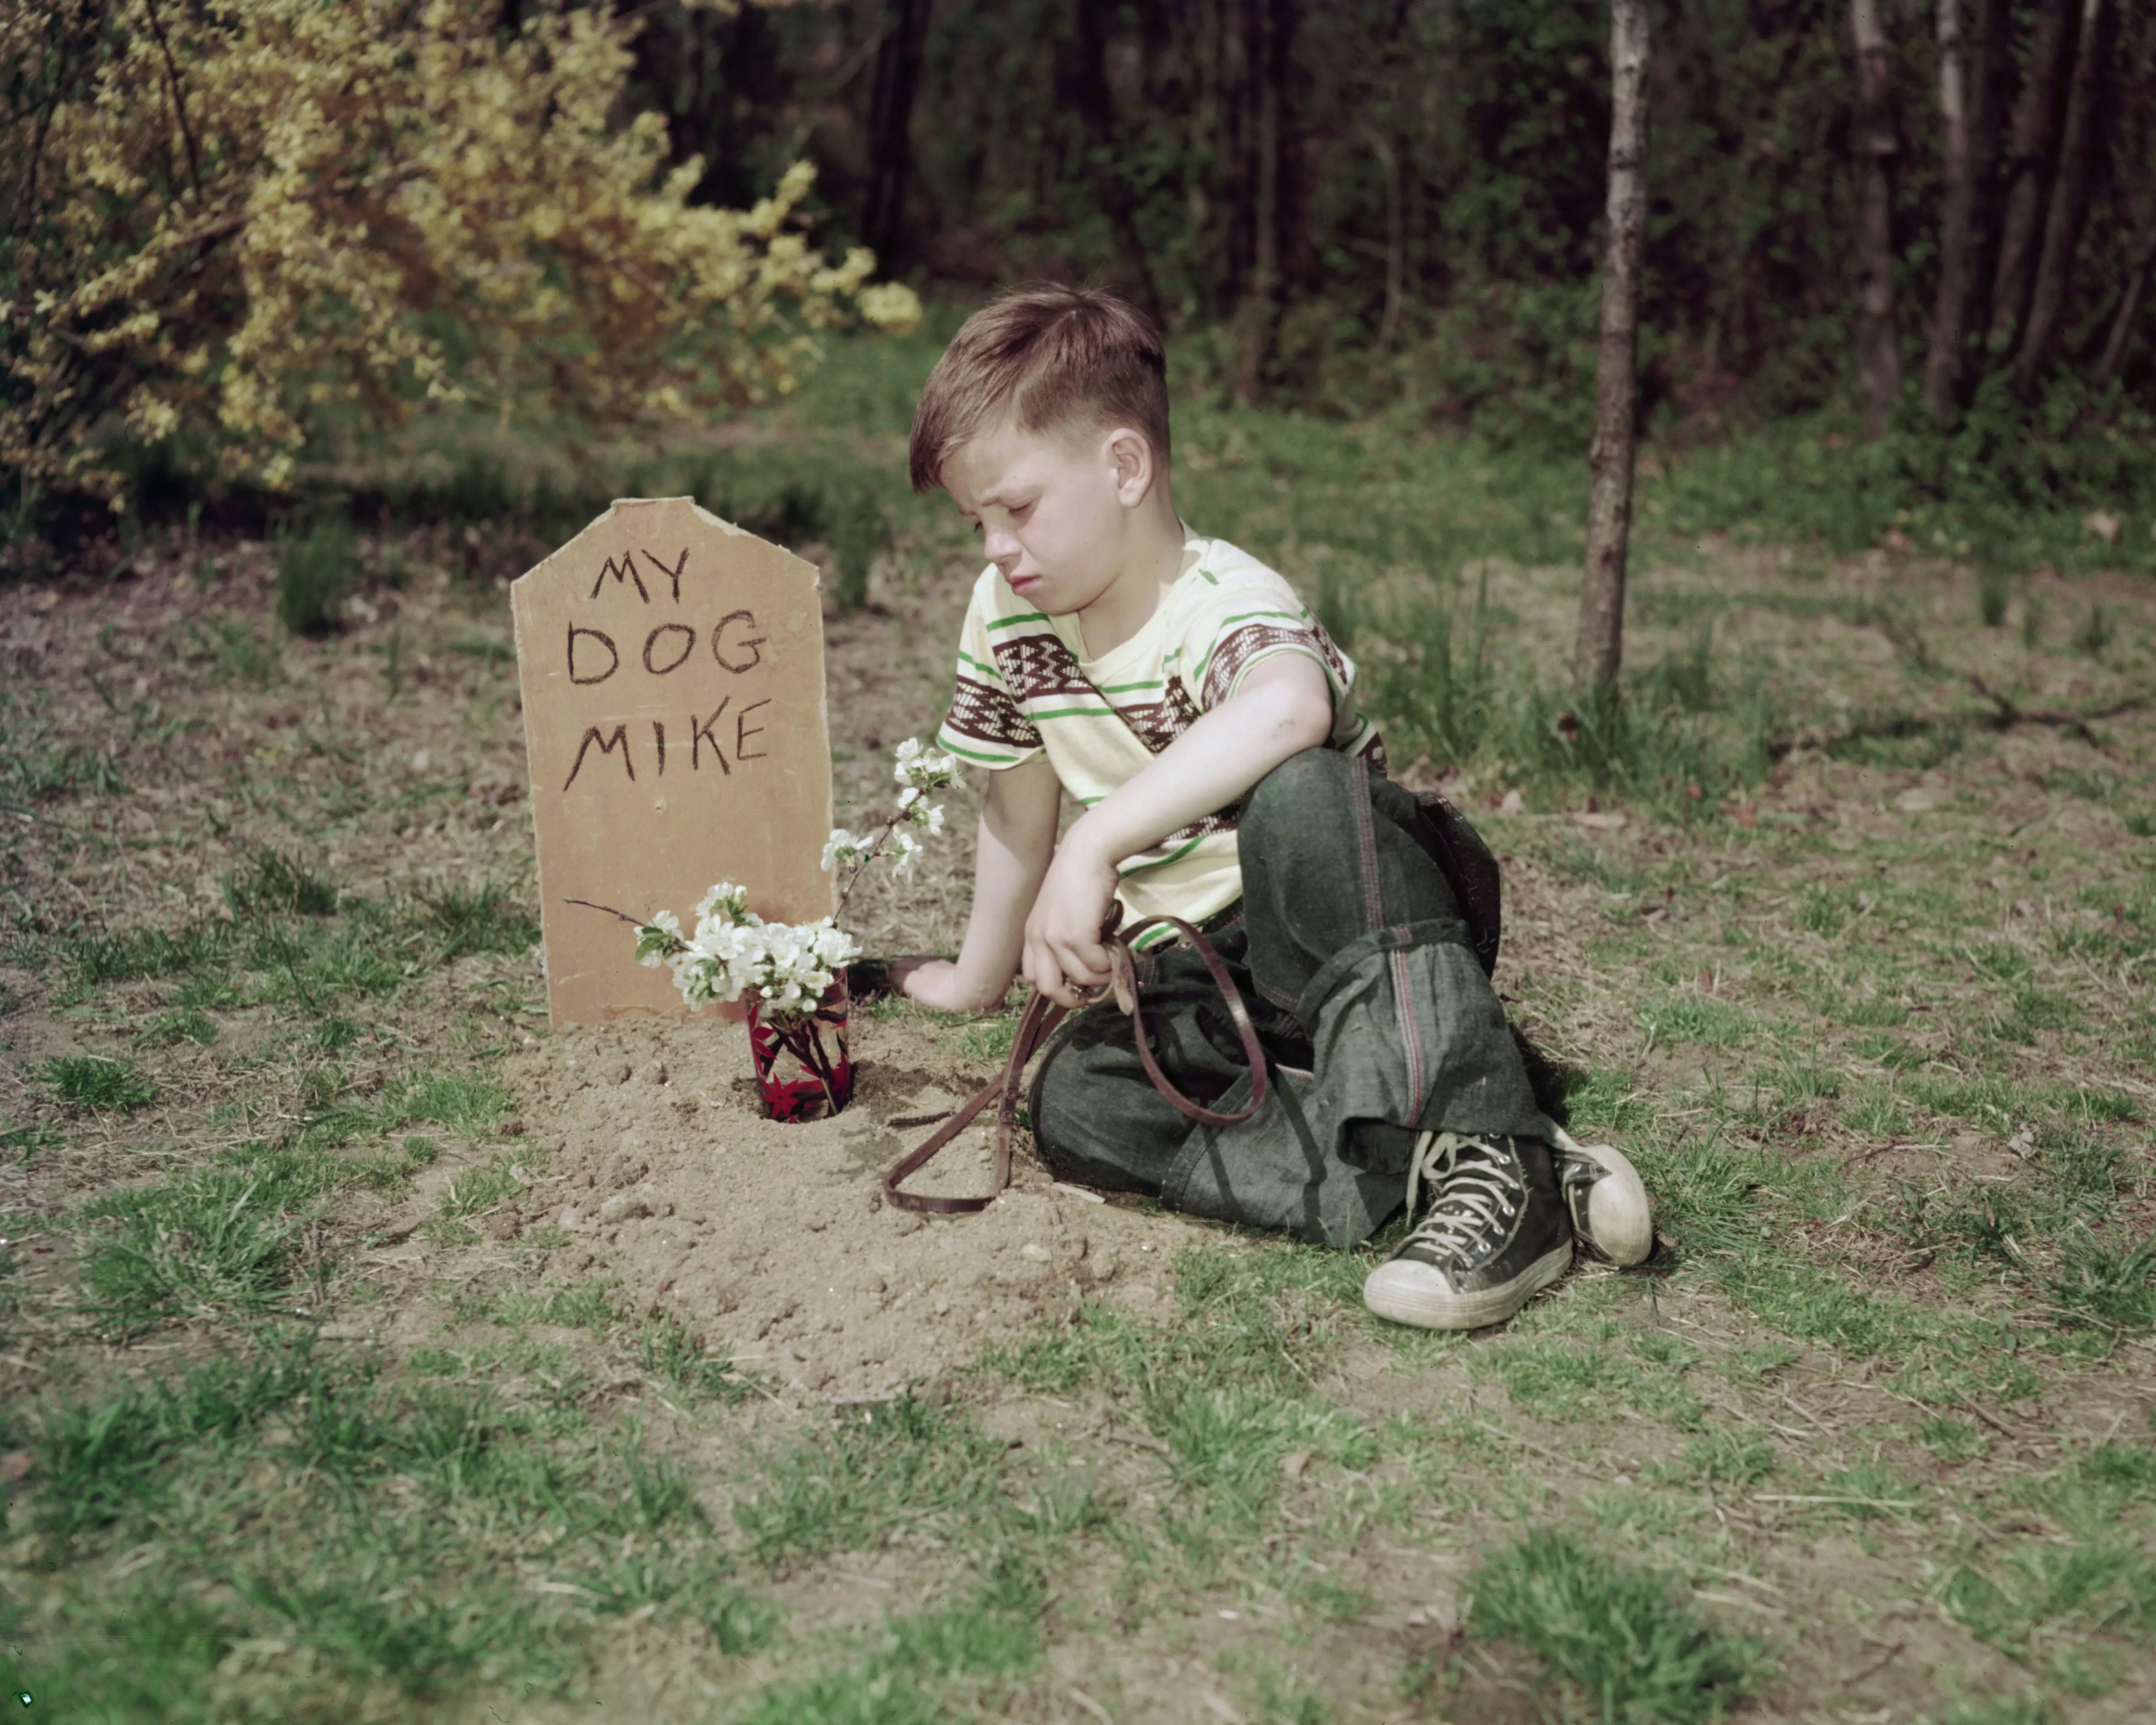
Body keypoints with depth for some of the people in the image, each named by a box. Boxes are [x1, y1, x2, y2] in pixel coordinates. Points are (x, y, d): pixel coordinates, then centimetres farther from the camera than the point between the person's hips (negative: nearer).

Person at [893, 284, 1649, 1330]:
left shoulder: (1226, 607, -22)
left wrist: (1096, 848, -51)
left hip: (1346, 943, -6)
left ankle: (1483, 1155, -40)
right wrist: (978, 982, 24)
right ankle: (1416, 1176, -31)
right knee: (1072, 1106, -25)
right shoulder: (1006, 617, 0)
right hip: (1198, 980, 7)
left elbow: (1289, 706, -49)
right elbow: (1017, 818, 15)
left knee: (1298, 796, -40)